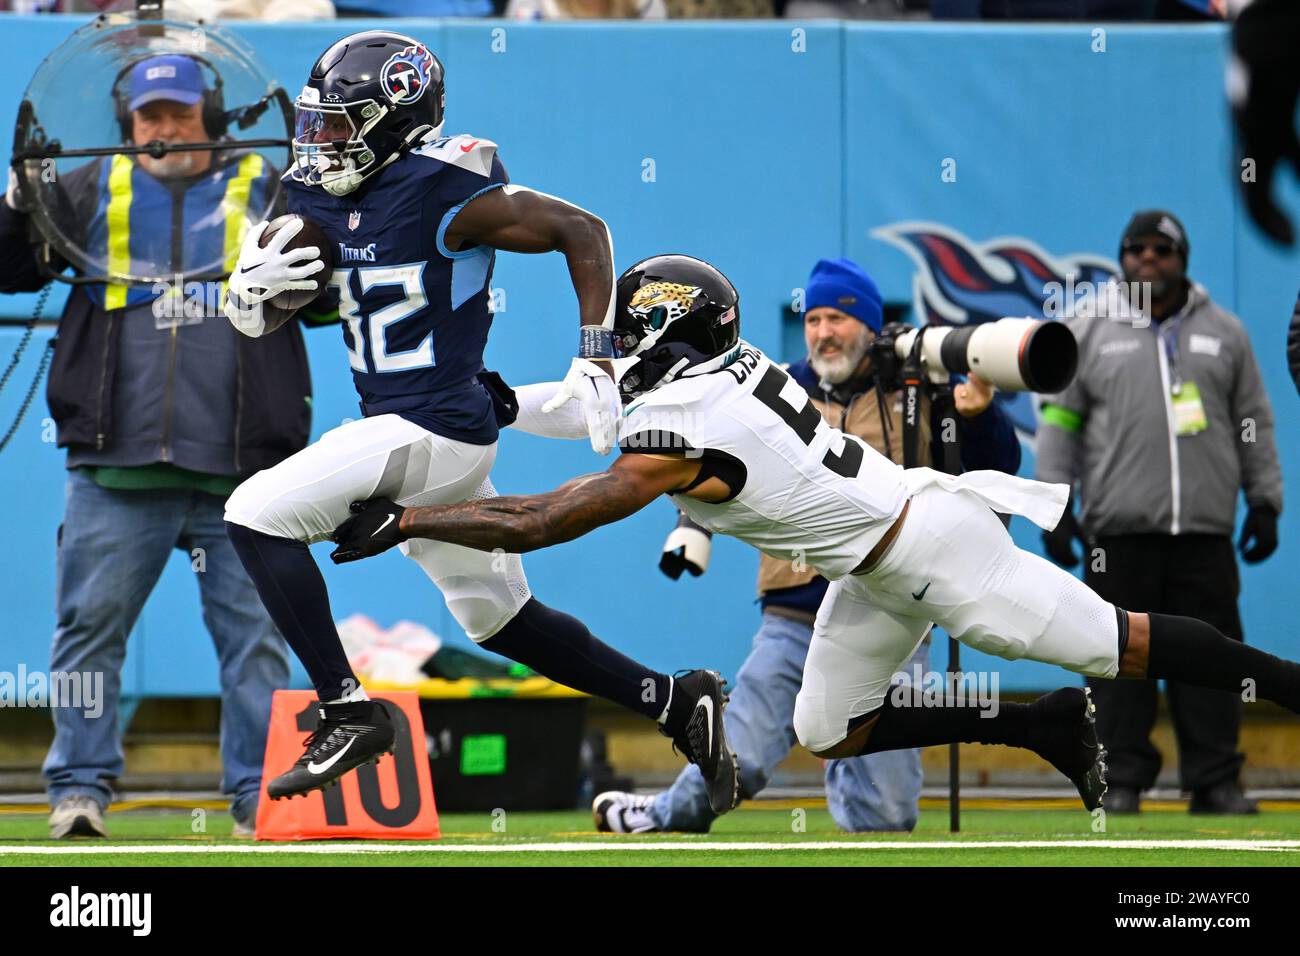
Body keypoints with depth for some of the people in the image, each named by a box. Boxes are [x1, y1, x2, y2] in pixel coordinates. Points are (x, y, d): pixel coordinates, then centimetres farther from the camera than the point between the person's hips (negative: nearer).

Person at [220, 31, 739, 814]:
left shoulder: (441, 193, -16)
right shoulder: (316, 199, 7)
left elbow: (582, 229, -11)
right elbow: (253, 320, 11)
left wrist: (596, 360, -15)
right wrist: (253, 284, -13)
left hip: (434, 428, -9)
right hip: (404, 428, 9)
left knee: (258, 516, -14)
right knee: (500, 617, 17)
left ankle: (349, 712, -11)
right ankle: (678, 703, 24)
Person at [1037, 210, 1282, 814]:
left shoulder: (1223, 333, 14)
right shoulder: (1089, 333, 9)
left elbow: (1254, 423, 16)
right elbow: (1059, 421, 8)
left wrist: (1264, 503, 10)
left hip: (1205, 532, 1)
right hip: (1119, 531, -1)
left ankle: (1214, 782, 4)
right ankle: (1121, 780, 2)